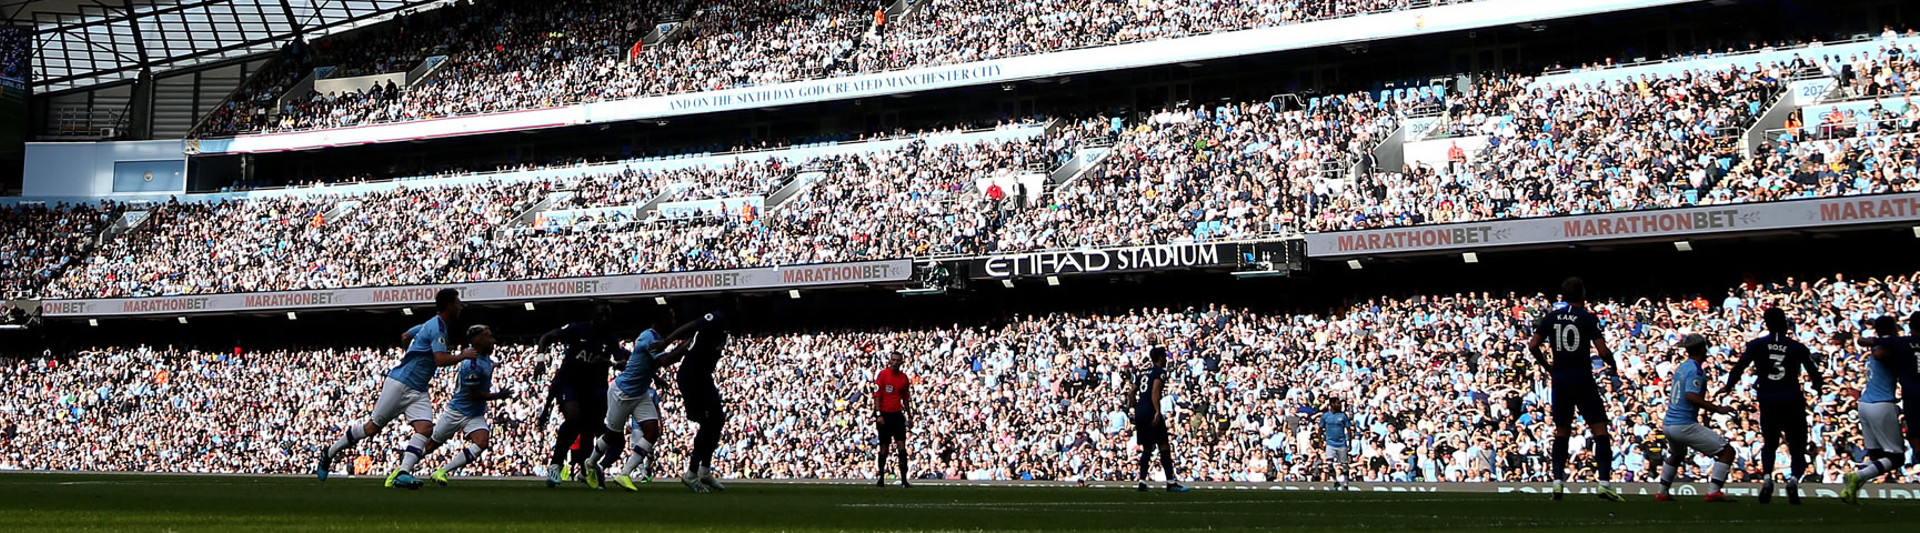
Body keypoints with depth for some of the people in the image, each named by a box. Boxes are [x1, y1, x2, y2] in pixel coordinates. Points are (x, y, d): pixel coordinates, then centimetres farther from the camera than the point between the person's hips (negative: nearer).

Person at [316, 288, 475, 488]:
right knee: (373, 427, 1)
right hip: (400, 384, -9)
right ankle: (328, 453, 17)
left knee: (425, 428, -13)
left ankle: (402, 472, -23)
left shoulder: (434, 325, 14)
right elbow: (441, 360, -27)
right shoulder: (437, 328, -16)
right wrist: (463, 355, -13)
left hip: (418, 391, 9)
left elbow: (406, 336, 28)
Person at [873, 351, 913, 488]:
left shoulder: (904, 377, 8)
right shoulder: (883, 374, -5)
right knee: (884, 446, 4)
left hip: (897, 414, 3)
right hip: (884, 414, -3)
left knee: (901, 444, -6)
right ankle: (881, 478, 16)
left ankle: (904, 480, -8)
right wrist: (878, 414, -12)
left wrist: (907, 415, 14)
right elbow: (877, 395, -7)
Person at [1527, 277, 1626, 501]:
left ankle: (1558, 481, 8)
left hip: (1560, 379, 4)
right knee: (1600, 429, 0)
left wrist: (1547, 366, 17)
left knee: (1561, 431, 16)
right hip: (1582, 379, -4)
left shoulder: (1551, 317, 5)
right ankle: (1604, 481, -10)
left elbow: (1533, 346, 3)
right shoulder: (1588, 318, -7)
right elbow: (1602, 350, -14)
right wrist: (1613, 368, 3)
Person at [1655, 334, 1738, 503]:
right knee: (1727, 451, -6)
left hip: (1668, 424, 9)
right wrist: (1718, 409, -22)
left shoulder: (1680, 367, 13)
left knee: (1676, 456, 37)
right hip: (1685, 425, -9)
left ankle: (1663, 493, 40)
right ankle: (1715, 492, -14)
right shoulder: (1696, 370, -12)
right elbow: (1691, 396, -25)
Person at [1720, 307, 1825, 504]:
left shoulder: (1756, 345, 1)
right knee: (1797, 446, 8)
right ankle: (1794, 478, -18)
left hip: (1768, 401, 1)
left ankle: (1767, 477, 1)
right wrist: (1819, 387, 25)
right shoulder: (1797, 348, 1)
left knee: (1769, 444, 22)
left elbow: (1740, 366, -2)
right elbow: (1814, 373, 4)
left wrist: (1728, 387, 14)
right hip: (1792, 401, -1)